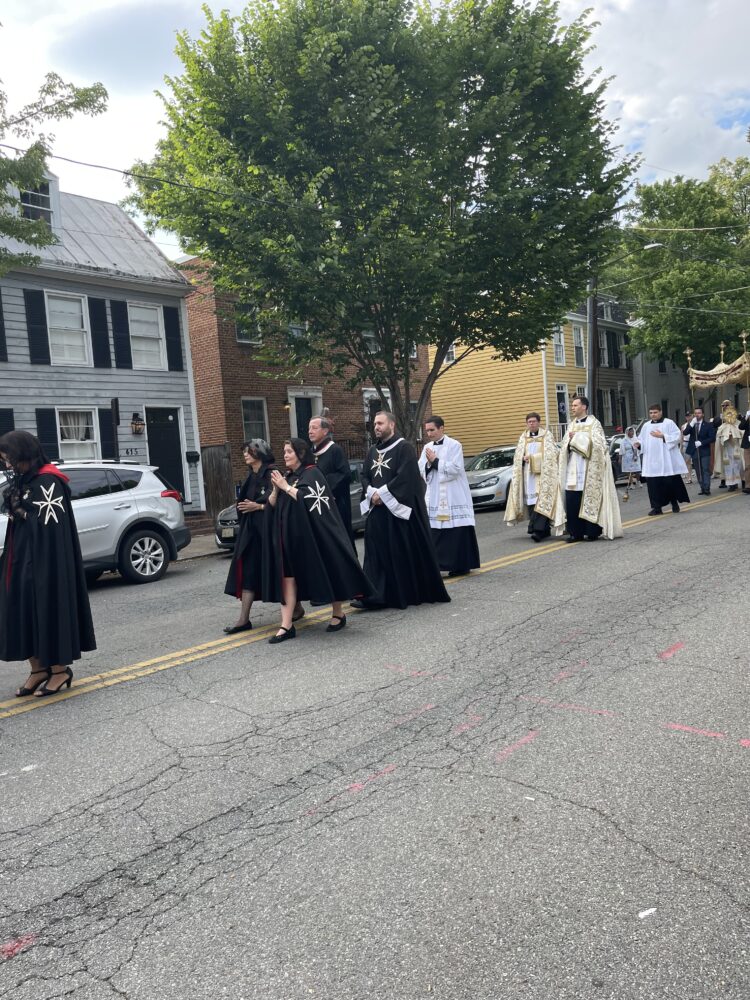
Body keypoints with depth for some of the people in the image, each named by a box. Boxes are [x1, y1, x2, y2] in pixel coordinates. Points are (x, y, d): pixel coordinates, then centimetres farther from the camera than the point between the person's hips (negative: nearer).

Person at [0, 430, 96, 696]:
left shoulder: (48, 482, -13)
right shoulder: (23, 481, 12)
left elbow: (48, 523, -20)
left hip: (45, 560, -8)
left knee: (49, 610, -1)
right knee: (23, 612, 9)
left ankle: (60, 670, 10)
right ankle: (38, 668, 19)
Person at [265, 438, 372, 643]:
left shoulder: (312, 473, -5)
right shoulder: (287, 477, 15)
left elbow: (308, 500, -19)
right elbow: (272, 504, 13)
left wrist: (286, 487, -16)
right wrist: (276, 488, -5)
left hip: (311, 534, -6)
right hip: (290, 535, 7)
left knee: (326, 571, 2)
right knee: (287, 575, -2)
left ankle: (338, 613, 20)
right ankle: (286, 625, -4)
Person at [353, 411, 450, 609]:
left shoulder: (404, 448, -7)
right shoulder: (372, 451, 15)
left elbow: (405, 477, -16)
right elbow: (365, 476, 14)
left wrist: (382, 494, -16)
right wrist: (372, 494, -5)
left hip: (399, 508, -6)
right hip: (377, 509, 7)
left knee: (405, 553, 0)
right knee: (377, 554, 3)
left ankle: (412, 593, 14)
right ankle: (375, 596, 6)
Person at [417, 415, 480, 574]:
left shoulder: (454, 445, -5)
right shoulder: (427, 447, 13)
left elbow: (455, 468, -15)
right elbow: (420, 470, 10)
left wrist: (435, 461, -10)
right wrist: (428, 464, -10)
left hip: (453, 497, -5)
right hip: (433, 497, 5)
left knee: (457, 533, -1)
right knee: (435, 533, 2)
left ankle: (460, 565, 8)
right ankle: (437, 564, 7)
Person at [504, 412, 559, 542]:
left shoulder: (547, 435, 6)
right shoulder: (523, 438, 18)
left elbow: (551, 454, -2)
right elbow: (518, 456, 15)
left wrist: (532, 457, -11)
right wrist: (524, 458, -8)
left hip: (543, 474, -4)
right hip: (528, 474, 4)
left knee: (542, 501, -14)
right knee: (531, 502, -1)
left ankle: (538, 530, -22)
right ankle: (545, 530, 7)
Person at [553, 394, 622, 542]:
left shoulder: (594, 423, 0)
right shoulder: (571, 425, 16)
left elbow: (597, 444, -12)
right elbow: (564, 446, 15)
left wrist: (577, 438, -12)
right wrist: (569, 442, -7)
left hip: (588, 470, -5)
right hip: (572, 470, 5)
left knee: (590, 501, -2)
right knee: (571, 502, -1)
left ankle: (592, 532, 7)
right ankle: (576, 533, 6)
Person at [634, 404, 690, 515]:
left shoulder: (669, 423, 1)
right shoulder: (646, 425, 13)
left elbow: (677, 436, -7)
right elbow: (642, 439, 14)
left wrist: (662, 436, -16)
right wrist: (639, 443, -8)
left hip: (667, 460, -3)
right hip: (651, 461, 3)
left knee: (671, 482, 3)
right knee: (653, 484, -2)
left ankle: (674, 503, 21)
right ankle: (656, 507, 3)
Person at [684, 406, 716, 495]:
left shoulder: (708, 424, -1)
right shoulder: (691, 424, 8)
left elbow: (712, 438, -7)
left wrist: (701, 442, -16)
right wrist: (692, 424, -20)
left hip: (704, 451, -3)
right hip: (694, 451, 3)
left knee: (706, 470, -6)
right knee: (698, 471, 6)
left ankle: (707, 489, -6)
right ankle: (702, 488, 11)